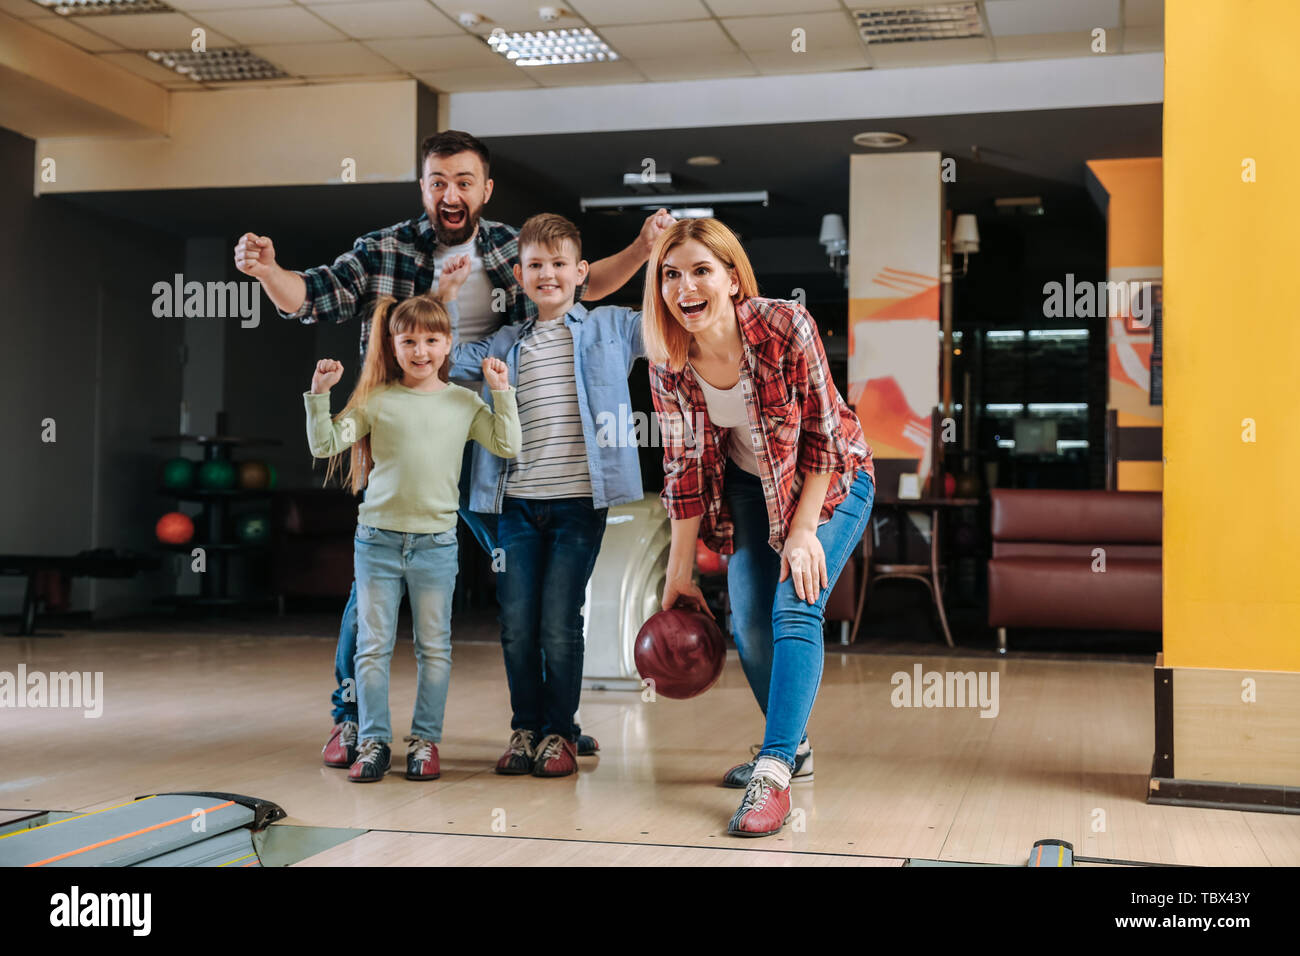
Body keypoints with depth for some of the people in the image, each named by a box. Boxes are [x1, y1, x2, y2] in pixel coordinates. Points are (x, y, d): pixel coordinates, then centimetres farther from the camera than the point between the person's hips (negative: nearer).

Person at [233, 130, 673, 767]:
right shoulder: (383, 252, -4)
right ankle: (350, 717, 18)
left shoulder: (512, 249, 5)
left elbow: (581, 283, 19)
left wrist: (642, 248, 5)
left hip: (489, 450, 3)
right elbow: (312, 297, -9)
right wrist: (267, 271, -29)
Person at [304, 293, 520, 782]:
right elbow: (325, 445, 0)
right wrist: (319, 394, -11)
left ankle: (426, 739, 18)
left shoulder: (464, 402, 5)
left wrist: (502, 392, -5)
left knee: (434, 647, 7)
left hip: (437, 541, 1)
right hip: (378, 538, 0)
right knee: (373, 646, 4)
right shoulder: (376, 400, 1)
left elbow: (507, 446, 0)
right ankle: (374, 741, 13)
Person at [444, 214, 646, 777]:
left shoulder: (609, 327, 8)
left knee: (559, 626, -2)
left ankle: (560, 733, 13)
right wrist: (445, 298, 7)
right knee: (516, 626, 4)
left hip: (579, 500, -3)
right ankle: (525, 729, 20)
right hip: (518, 501, 3)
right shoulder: (506, 345, 16)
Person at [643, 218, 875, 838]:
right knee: (748, 624, 1)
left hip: (830, 481, -4)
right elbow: (685, 467, -7)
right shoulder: (668, 366, -17)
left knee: (794, 609, -19)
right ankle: (793, 745, 25)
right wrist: (678, 573, -4)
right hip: (750, 488, 5)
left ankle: (773, 775, -22)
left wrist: (803, 532, -21)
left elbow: (821, 434, -21)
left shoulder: (786, 327, -29)